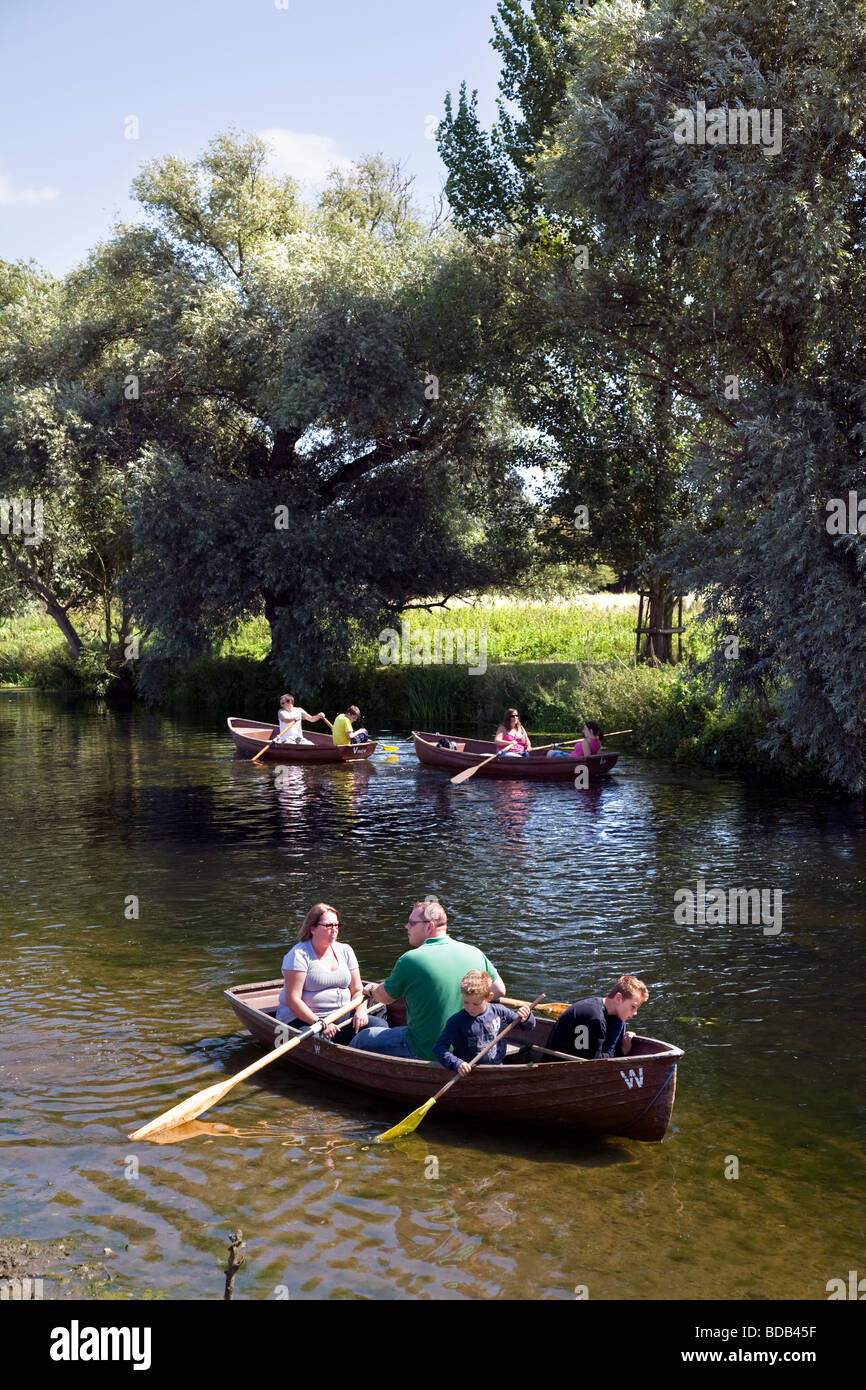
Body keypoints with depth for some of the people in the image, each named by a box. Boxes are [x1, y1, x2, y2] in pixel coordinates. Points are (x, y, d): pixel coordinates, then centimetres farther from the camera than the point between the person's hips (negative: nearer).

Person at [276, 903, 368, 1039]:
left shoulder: (345, 950, 11)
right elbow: (292, 999, -15)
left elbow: (357, 990, 12)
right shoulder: (299, 955, -9)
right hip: (302, 1019, -6)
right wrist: (319, 1023, -24)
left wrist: (361, 1010, -10)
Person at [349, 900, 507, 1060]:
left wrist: (371, 990, 21)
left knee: (362, 1039, 15)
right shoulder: (475, 953, -5)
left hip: (425, 1052, -6)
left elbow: (386, 998, -3)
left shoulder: (410, 960, -19)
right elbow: (499, 991, 5)